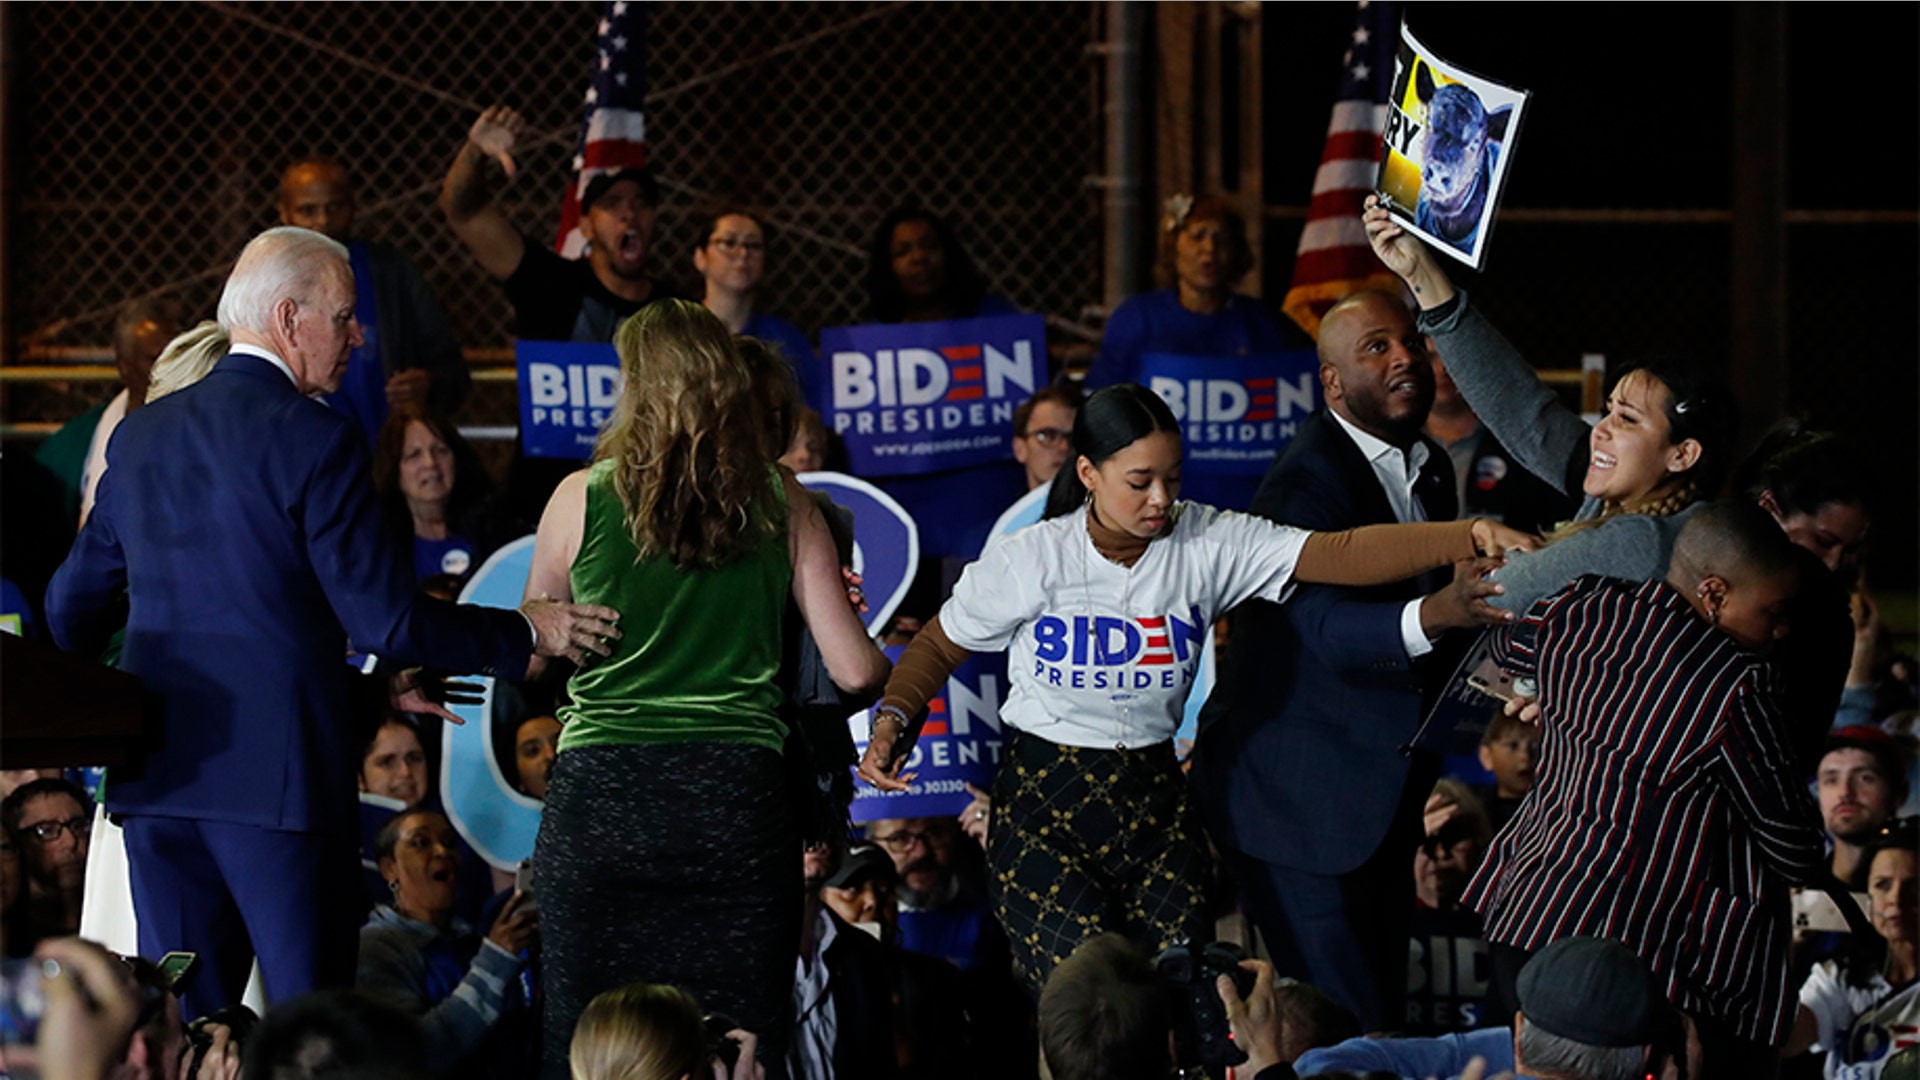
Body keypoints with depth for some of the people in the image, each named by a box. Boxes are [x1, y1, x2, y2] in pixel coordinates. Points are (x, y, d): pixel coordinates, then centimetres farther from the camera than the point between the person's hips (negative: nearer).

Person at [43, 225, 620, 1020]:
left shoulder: (141, 436, 11)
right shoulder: (314, 440, -10)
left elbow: (74, 610, 15)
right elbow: (383, 619, -12)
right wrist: (524, 634, 1)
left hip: (156, 774, 6)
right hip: (278, 770, -6)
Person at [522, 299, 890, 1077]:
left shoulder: (583, 499, 2)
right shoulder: (781, 503, 5)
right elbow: (855, 671, 5)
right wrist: (899, 657, 27)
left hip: (600, 799, -1)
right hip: (737, 796, 1)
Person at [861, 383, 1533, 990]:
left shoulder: (1208, 544, -5)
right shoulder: (1031, 560, -8)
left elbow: (1339, 556, -15)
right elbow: (940, 646, 7)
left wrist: (1471, 537, -28)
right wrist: (892, 721, -11)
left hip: (1154, 803, 3)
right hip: (1045, 807, -3)